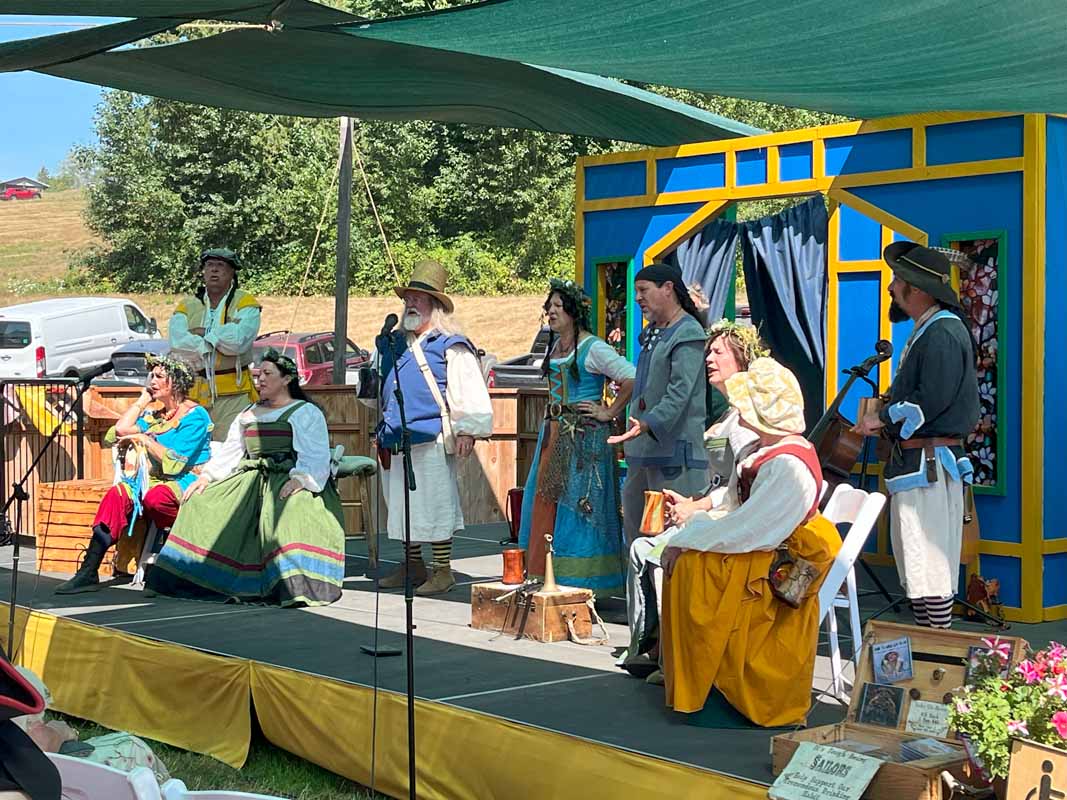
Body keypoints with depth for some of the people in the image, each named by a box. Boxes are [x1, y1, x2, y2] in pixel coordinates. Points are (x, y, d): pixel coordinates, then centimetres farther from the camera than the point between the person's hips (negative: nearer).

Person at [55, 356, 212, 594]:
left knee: (154, 498, -37)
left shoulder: (194, 415, -6)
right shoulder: (152, 411, 19)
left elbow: (174, 463, -15)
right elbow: (119, 431, 4)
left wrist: (144, 438, -8)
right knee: (117, 494, -22)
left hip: (184, 482, -6)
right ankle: (88, 572, -30)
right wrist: (142, 400, 8)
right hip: (149, 480, 6)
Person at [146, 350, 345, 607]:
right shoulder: (248, 414, 27)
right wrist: (206, 476, 3)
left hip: (287, 480, -7)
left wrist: (300, 479, -25)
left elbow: (316, 456, -7)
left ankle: (296, 585, -50)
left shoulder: (307, 412, 6)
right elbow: (229, 451, 20)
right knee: (201, 503, -9)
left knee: (289, 512, -38)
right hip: (250, 480, 7)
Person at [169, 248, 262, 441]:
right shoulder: (187, 305, 15)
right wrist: (221, 340, -7)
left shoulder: (245, 303, 6)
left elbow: (238, 340, -12)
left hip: (234, 395, -3)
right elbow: (177, 343, -4)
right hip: (193, 394, 3)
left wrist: (203, 333, -2)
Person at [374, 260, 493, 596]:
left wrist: (467, 430, -16)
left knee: (435, 505, -6)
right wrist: (382, 429, 27)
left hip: (431, 441, -8)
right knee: (402, 506, 13)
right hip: (396, 442, 8)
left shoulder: (450, 346, -5)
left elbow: (469, 391, -11)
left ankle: (442, 571, 2)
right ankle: (413, 565, 24)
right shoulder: (399, 346, 20)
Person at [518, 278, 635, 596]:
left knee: (576, 507, -6)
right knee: (545, 507, 8)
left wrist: (609, 412, -14)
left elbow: (632, 378, -21)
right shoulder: (555, 346, 13)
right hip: (553, 435, 8)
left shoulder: (593, 348, -12)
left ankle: (581, 582, 0)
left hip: (583, 437, -8)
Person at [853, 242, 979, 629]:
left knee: (929, 565, -8)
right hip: (914, 461, 11)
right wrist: (887, 420, 8)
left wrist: (881, 419, -13)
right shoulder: (925, 331, 16)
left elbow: (930, 401, -23)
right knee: (917, 566, 15)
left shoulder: (943, 334, -16)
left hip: (929, 463, -11)